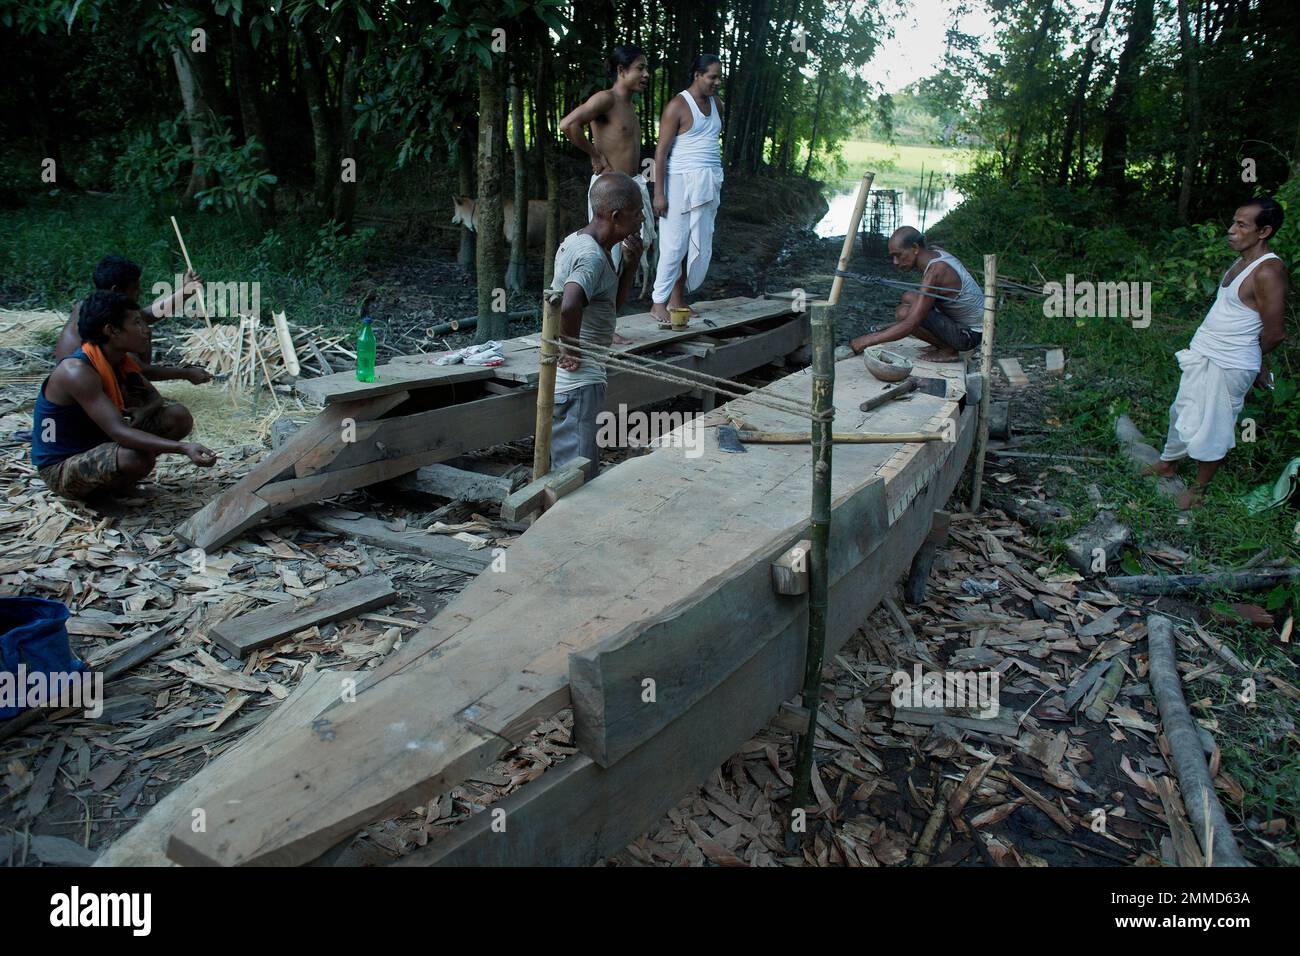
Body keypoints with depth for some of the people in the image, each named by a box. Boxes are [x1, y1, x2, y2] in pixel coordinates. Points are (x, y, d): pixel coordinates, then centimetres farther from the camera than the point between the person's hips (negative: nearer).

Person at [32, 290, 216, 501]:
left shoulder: (121, 361, -2)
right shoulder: (77, 372, -27)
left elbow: (155, 397, 12)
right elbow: (118, 431, -37)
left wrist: (144, 411, -14)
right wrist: (183, 448, -47)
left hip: (98, 446, 8)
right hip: (61, 469, -8)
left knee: (179, 416, -2)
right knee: (137, 457, -37)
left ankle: (117, 483, 3)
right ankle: (110, 489, -3)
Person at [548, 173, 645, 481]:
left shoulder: (575, 242, 10)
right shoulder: (593, 257, -20)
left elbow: (614, 302, 20)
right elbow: (568, 307, -40)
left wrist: (631, 263, 5)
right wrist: (571, 352, -24)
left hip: (563, 380, 10)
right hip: (578, 383, -10)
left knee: (563, 466, 20)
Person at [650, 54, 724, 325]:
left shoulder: (716, 105, 15)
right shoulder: (678, 106, -7)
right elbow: (661, 151, -10)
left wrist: (716, 179, 15)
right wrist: (659, 193, -16)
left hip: (709, 185, 7)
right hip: (681, 182, -7)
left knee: (701, 246, 6)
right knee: (674, 244, -8)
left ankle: (677, 299, 15)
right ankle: (658, 302, 0)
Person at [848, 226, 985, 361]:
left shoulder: (935, 272, -27)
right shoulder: (937, 253, 1)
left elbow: (910, 325, -30)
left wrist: (867, 340, -25)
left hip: (969, 334, -9)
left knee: (904, 313, -23)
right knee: (908, 298, 12)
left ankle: (948, 350, -6)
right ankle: (943, 343, 11)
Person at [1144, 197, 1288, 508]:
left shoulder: (1268, 272, -22)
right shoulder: (1242, 261, 6)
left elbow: (1275, 333, -18)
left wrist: (1248, 357, 0)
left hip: (1229, 366, -9)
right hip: (1202, 354, 9)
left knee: (1211, 427, 5)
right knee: (1183, 411, 22)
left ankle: (1200, 488, 22)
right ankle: (1169, 463, 41)